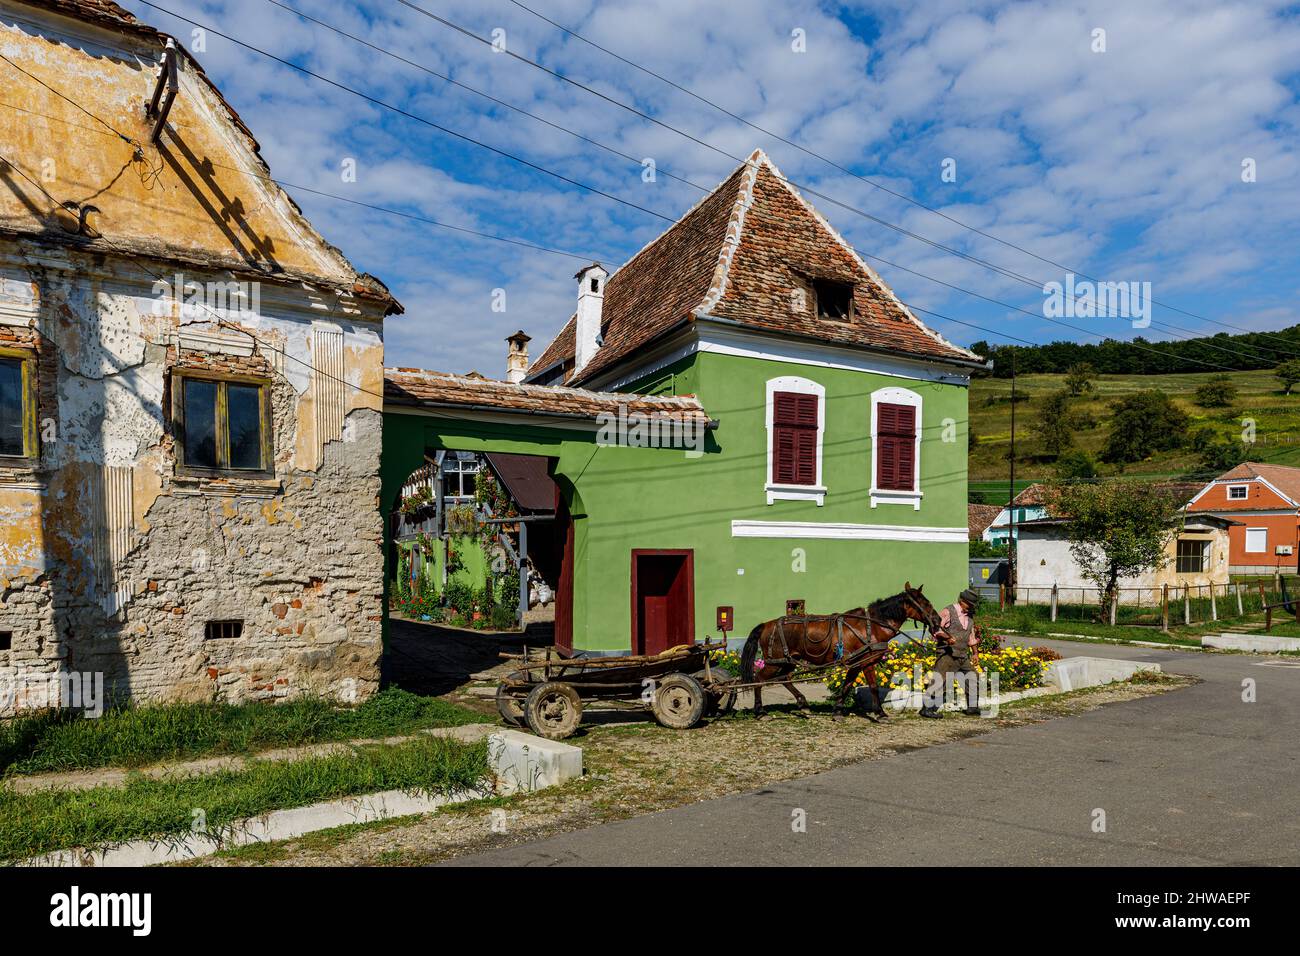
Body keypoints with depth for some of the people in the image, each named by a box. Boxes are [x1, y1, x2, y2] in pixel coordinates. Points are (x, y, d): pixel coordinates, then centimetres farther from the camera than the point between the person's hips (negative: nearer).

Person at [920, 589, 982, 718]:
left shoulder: (970, 616, 14)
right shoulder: (948, 612, -9)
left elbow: (971, 636, 25)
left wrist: (975, 652, 28)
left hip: (963, 656, 8)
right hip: (948, 655, -8)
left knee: (973, 678, 14)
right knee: (940, 680, -14)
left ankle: (972, 707, 30)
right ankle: (927, 708, -10)